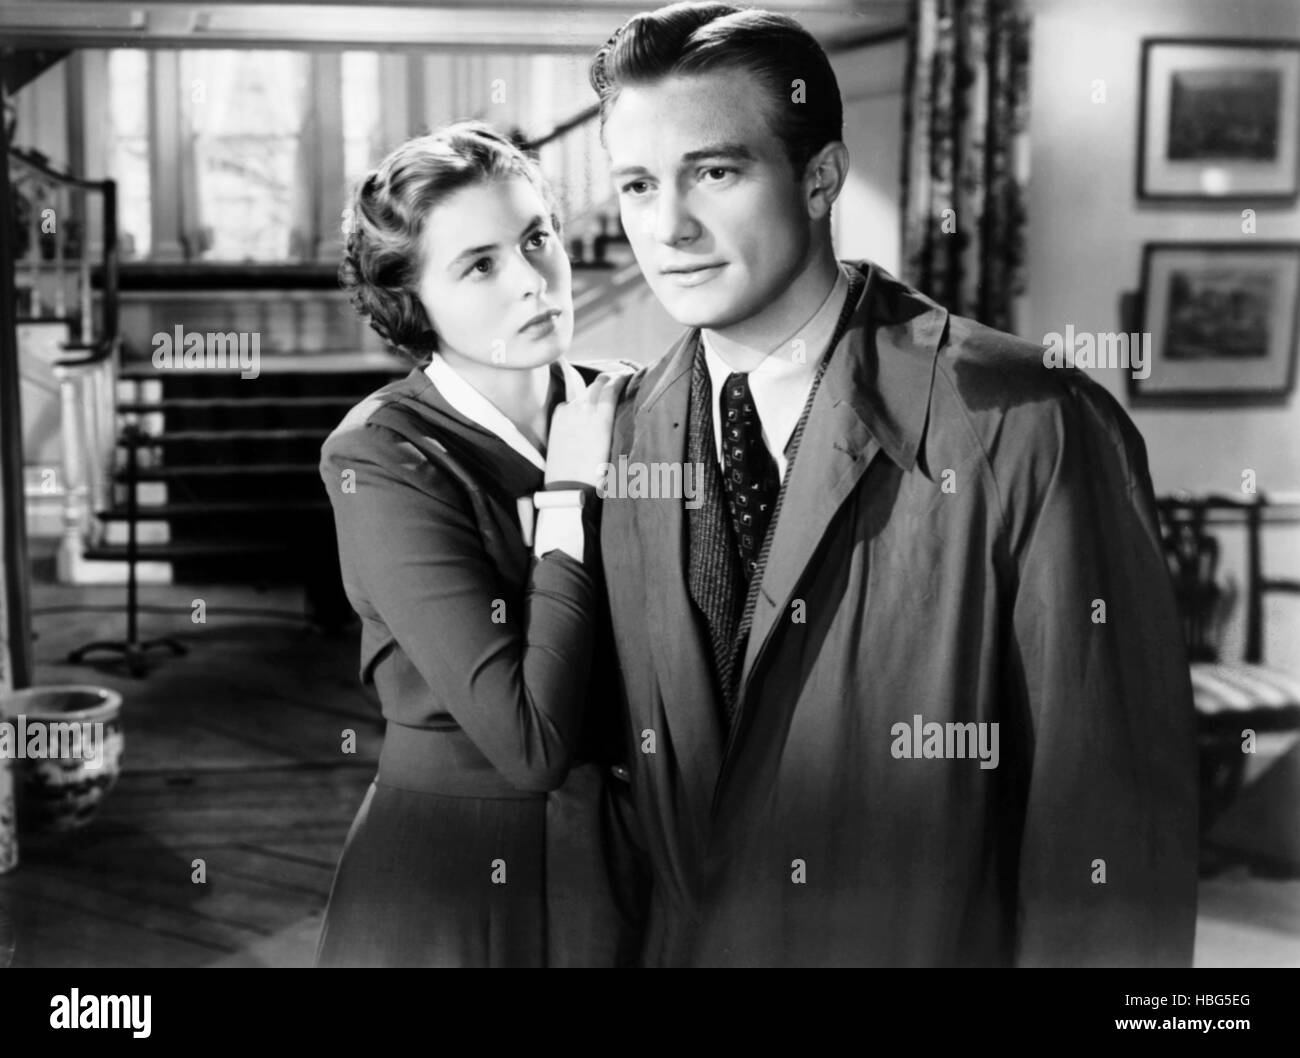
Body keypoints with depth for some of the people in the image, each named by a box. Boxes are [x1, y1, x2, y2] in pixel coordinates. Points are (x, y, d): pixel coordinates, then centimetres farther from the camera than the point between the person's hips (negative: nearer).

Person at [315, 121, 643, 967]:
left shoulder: (620, 410, -2)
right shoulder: (381, 459, -15)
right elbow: (530, 742, -22)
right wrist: (569, 495, -17)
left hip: (628, 865, 4)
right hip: (450, 889, -4)